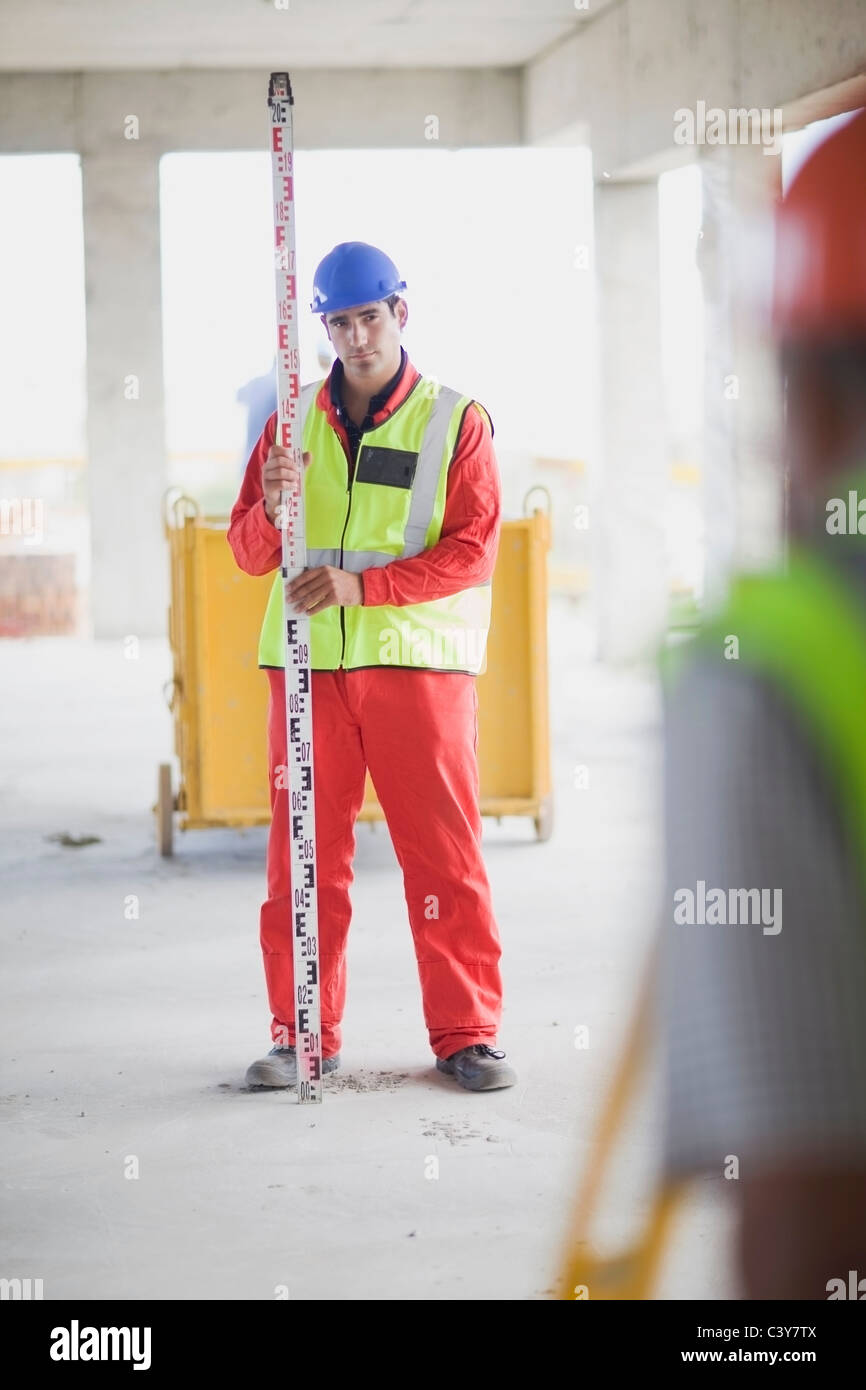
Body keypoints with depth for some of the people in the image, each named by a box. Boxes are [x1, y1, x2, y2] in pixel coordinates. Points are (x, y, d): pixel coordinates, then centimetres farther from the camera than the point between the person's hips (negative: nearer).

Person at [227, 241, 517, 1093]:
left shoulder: (455, 421, 3)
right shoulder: (294, 421, 12)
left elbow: (472, 550, -6)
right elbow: (248, 552, 10)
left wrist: (363, 583, -16)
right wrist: (272, 510, -13)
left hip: (417, 662, -3)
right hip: (307, 665, 3)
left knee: (443, 854, -2)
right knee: (303, 854, 4)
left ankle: (465, 1032, 6)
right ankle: (303, 1034, 13)